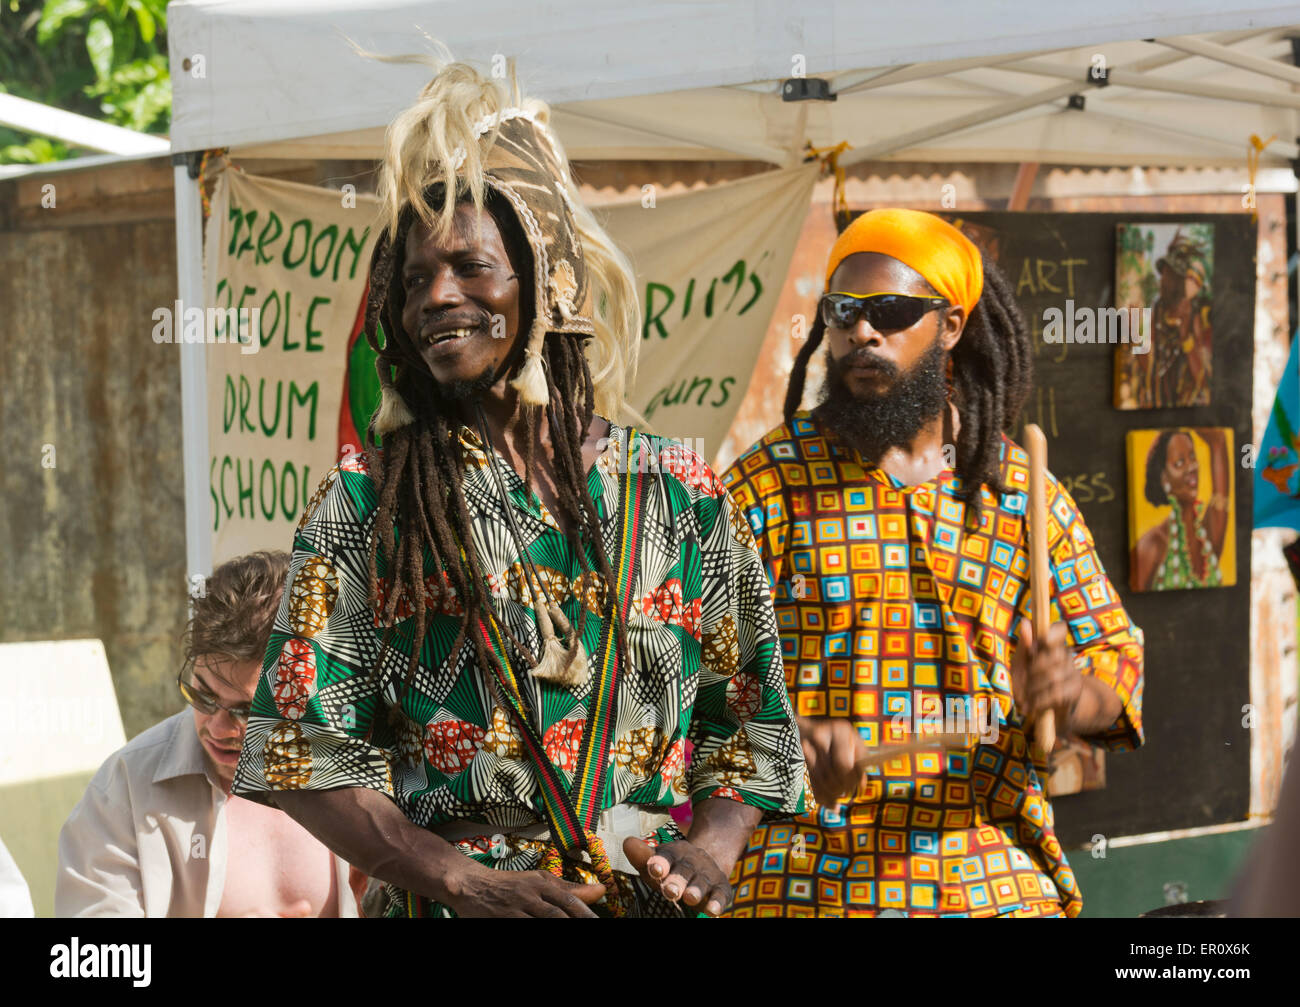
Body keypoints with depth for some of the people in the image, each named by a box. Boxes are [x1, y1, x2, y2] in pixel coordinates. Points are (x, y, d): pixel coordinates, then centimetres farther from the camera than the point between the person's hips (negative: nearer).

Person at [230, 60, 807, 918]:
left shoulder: (677, 495, 5)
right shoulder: (364, 504, 1)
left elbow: (749, 721, 7)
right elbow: (305, 752, -4)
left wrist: (708, 850, -12)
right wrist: (460, 881, -16)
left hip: (653, 896, 1)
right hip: (449, 903, -1)